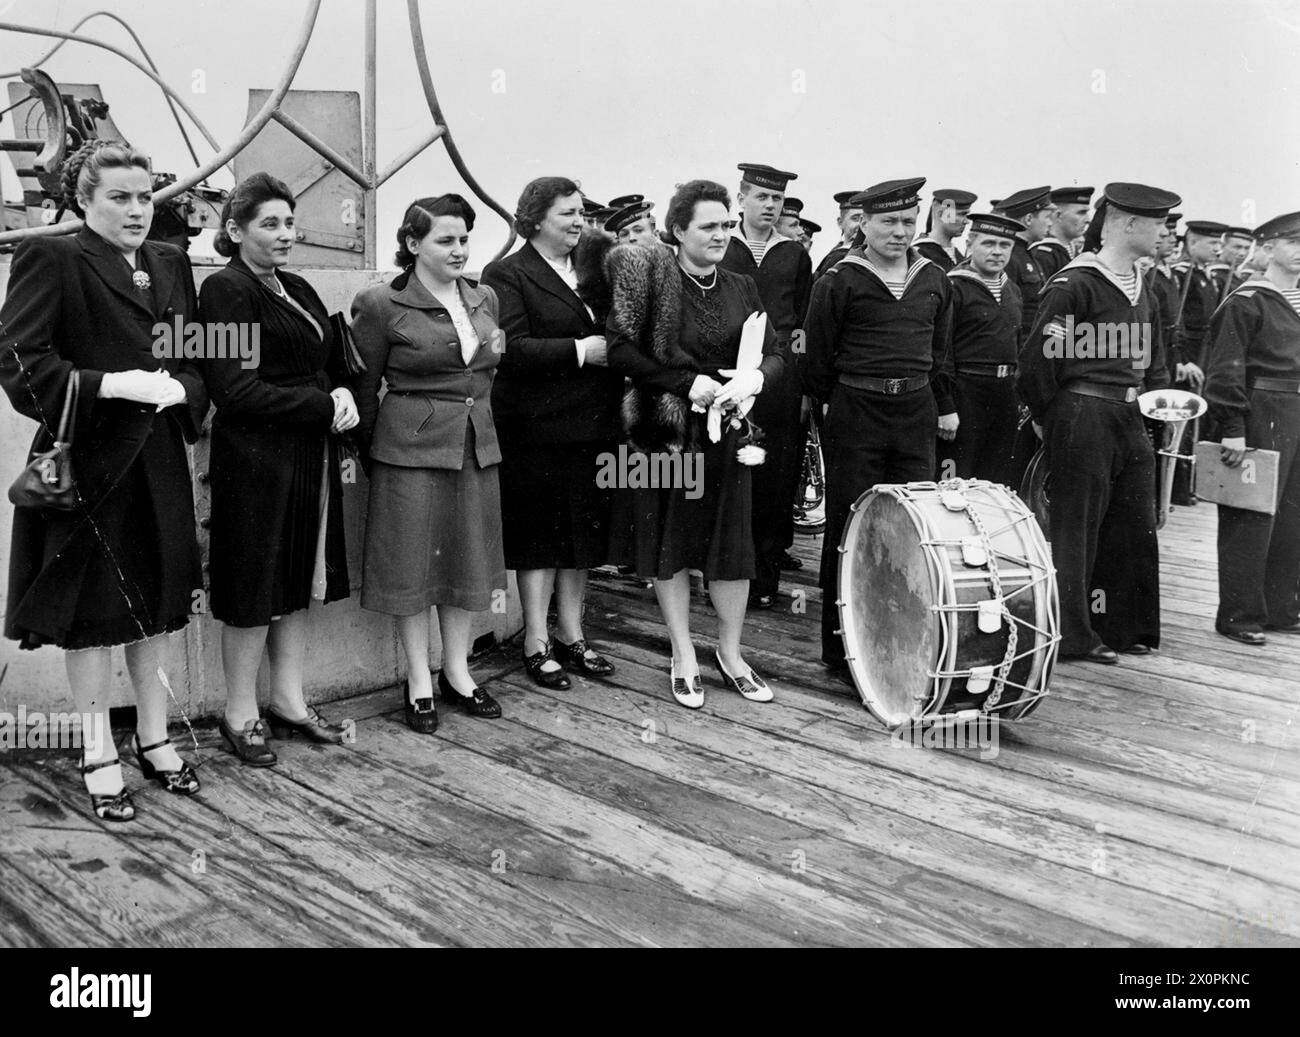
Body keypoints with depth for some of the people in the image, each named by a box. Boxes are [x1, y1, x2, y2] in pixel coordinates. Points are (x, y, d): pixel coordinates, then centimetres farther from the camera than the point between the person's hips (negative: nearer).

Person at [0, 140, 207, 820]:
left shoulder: (170, 265, 12)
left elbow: (197, 358, 15)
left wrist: (179, 388, -7)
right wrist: (117, 385, -20)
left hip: (159, 462, 6)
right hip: (85, 462, -5)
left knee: (160, 606, 12)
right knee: (90, 612, 4)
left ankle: (154, 737, 27)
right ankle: (98, 755, 18)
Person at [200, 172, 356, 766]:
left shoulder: (298, 290, 15)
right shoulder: (226, 290, -10)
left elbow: (334, 364, 20)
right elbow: (235, 390, -18)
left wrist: (344, 393, -3)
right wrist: (323, 405, -16)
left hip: (312, 459, 8)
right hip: (256, 460, -8)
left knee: (299, 583, 13)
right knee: (256, 590, 1)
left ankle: (289, 701, 26)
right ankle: (240, 715, 16)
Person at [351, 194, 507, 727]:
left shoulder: (484, 298, 10)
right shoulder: (382, 304, -7)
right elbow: (365, 388, -2)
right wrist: (371, 456, 0)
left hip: (477, 443, 6)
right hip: (412, 446, -5)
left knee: (469, 559, 11)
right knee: (414, 562, 3)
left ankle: (456, 671, 26)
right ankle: (418, 682, 16)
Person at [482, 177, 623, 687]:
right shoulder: (507, 275, -5)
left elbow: (608, 336, 25)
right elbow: (512, 349, -17)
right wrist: (580, 350, -20)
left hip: (592, 425, 7)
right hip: (539, 428, -6)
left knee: (583, 533, 11)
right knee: (541, 537, 1)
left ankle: (572, 636, 23)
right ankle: (536, 644, 12)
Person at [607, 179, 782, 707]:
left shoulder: (741, 288, 7)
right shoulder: (650, 279, -6)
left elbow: (775, 353, 7)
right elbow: (622, 351, -11)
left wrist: (754, 377, -16)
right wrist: (688, 383, -18)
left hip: (727, 431, 3)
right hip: (666, 431, -3)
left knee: (732, 544, 6)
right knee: (669, 545, 6)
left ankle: (730, 653, 24)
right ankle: (684, 658, 21)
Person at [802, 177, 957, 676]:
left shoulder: (934, 280, 10)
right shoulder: (840, 281, -5)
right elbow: (817, 355, 0)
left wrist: (945, 406, 18)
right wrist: (829, 404, 3)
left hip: (916, 412, 4)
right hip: (854, 415, -4)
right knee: (850, 528, 1)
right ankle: (841, 648, 10)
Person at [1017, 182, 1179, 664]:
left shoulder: (1141, 289, 15)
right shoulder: (1074, 284, -12)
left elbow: (1152, 359, 25)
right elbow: (1038, 356, -13)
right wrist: (1046, 419, -6)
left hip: (1130, 418, 9)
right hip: (1083, 417, -8)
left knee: (1137, 525, 12)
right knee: (1077, 526, 0)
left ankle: (1127, 626, 24)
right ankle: (1073, 635, 10)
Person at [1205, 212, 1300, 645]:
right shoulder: (1246, 302, -10)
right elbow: (1226, 370, -14)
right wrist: (1233, 429, -18)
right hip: (1260, 417, -8)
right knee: (1251, 518, -1)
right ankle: (1240, 615, 8)